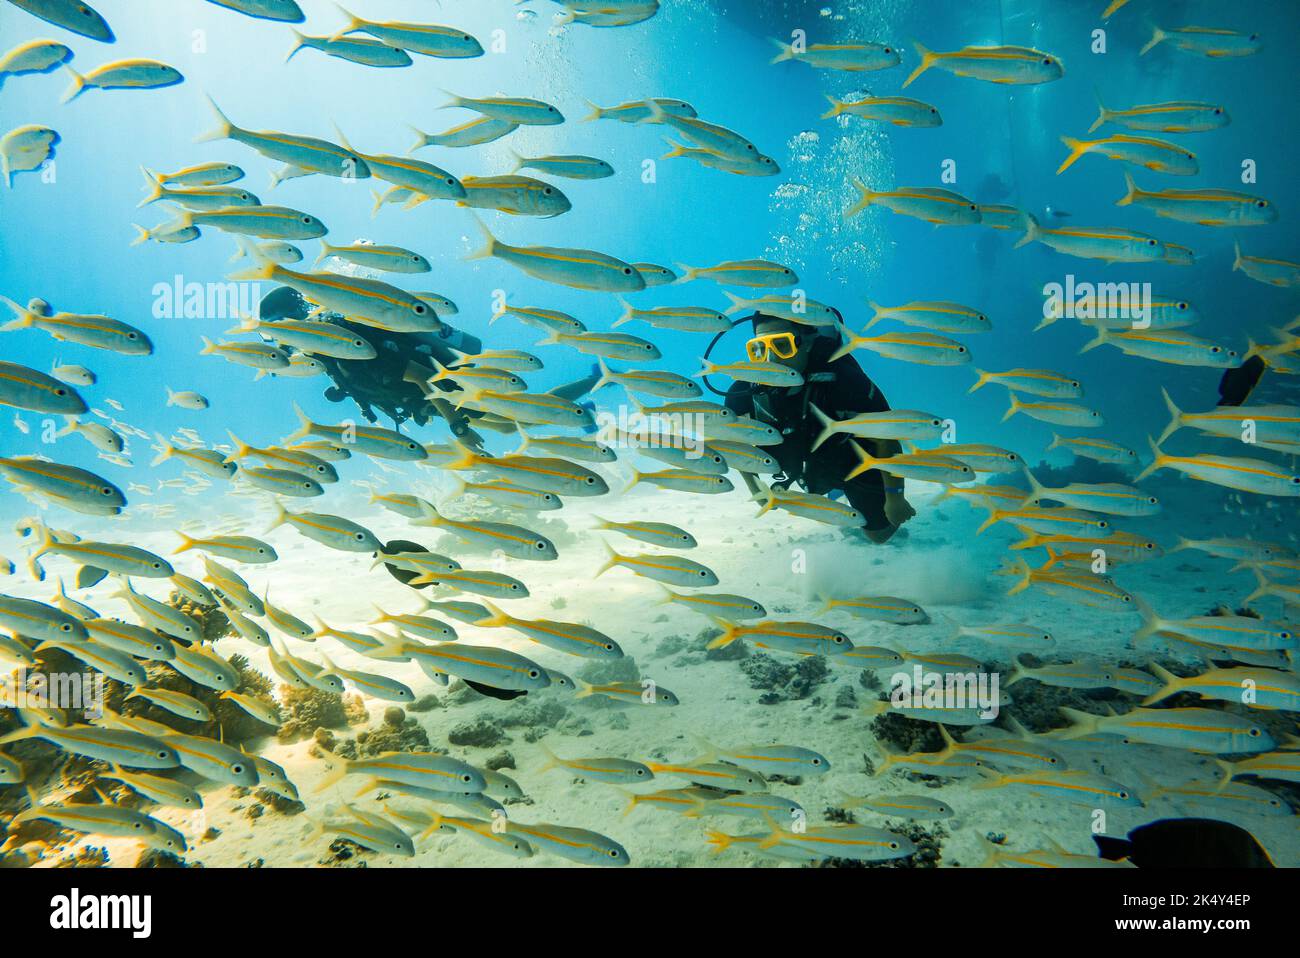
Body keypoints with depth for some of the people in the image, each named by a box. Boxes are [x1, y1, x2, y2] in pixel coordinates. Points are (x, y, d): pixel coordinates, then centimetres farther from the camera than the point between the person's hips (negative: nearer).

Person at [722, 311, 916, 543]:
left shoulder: (840, 378, -42)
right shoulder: (745, 391, -31)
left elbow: (886, 437, -29)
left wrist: (895, 498, -22)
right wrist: (755, 491, -5)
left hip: (857, 461, -3)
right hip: (811, 469, 4)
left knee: (880, 534, 13)